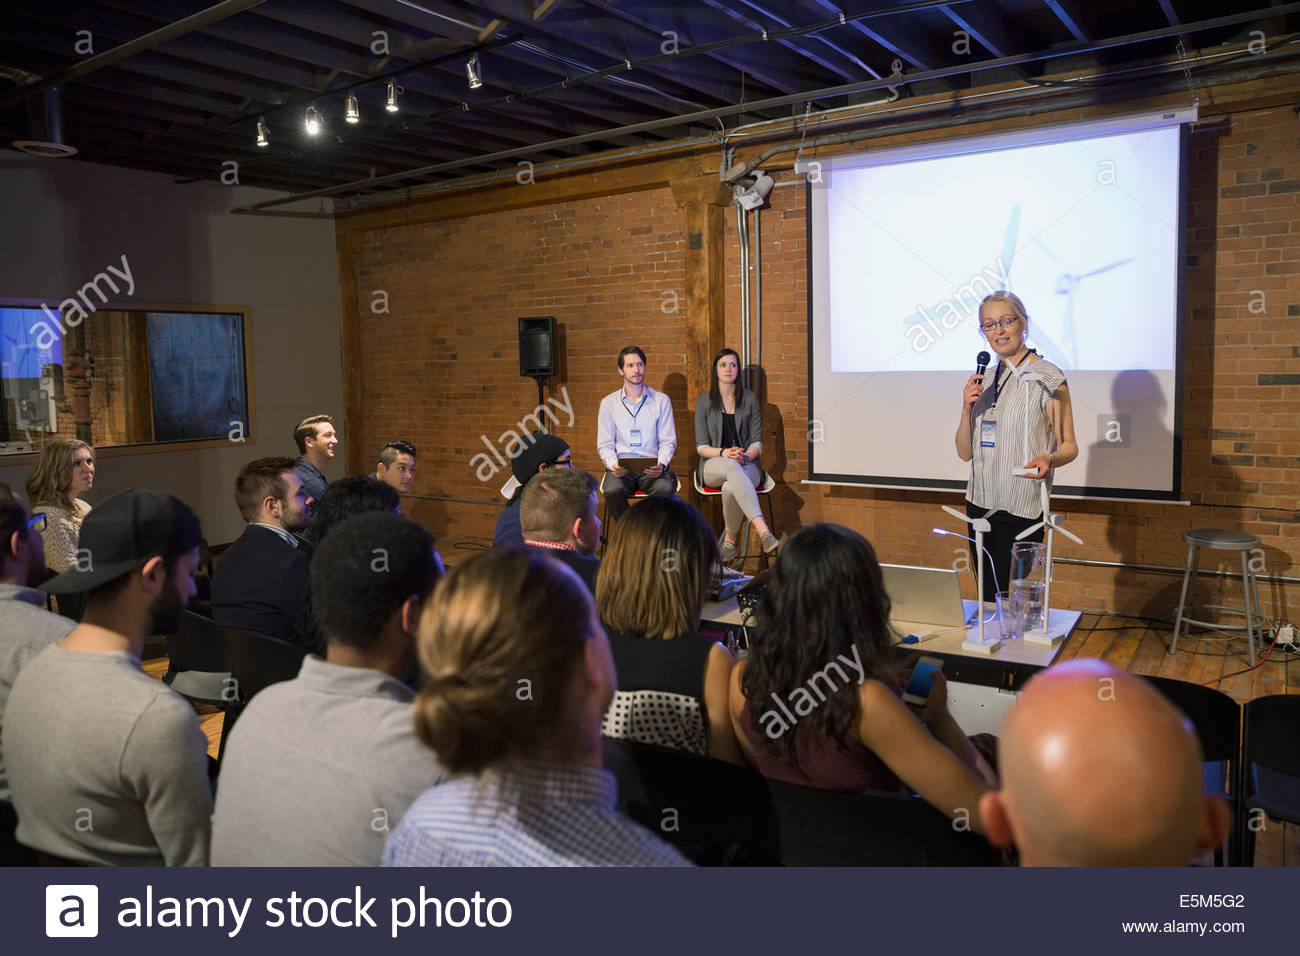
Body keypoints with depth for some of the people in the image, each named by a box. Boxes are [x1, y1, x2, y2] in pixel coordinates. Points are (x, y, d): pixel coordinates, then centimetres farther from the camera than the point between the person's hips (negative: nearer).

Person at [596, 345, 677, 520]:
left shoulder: (662, 400, 11)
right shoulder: (608, 403, 12)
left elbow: (668, 441, 7)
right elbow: (605, 445, 9)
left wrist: (661, 464, -14)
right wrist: (613, 464, -13)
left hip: (652, 468, 0)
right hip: (621, 469, 0)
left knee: (665, 488, -33)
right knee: (612, 491, -33)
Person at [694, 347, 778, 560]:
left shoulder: (750, 399, 10)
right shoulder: (704, 402, 9)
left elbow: (757, 442, 5)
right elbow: (702, 447, 3)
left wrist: (745, 456, -18)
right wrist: (723, 453, -18)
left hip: (747, 465, 0)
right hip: (713, 467, 0)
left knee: (730, 488, -39)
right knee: (732, 466, -40)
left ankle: (730, 538, -15)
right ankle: (763, 531, -53)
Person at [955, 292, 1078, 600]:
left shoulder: (1046, 377, -6)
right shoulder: (985, 378, 11)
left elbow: (1070, 446, -5)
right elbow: (965, 453, 10)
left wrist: (1049, 459, -27)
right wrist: (967, 408, -6)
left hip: (1021, 510, -6)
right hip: (979, 505, 6)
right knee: (988, 598, 12)